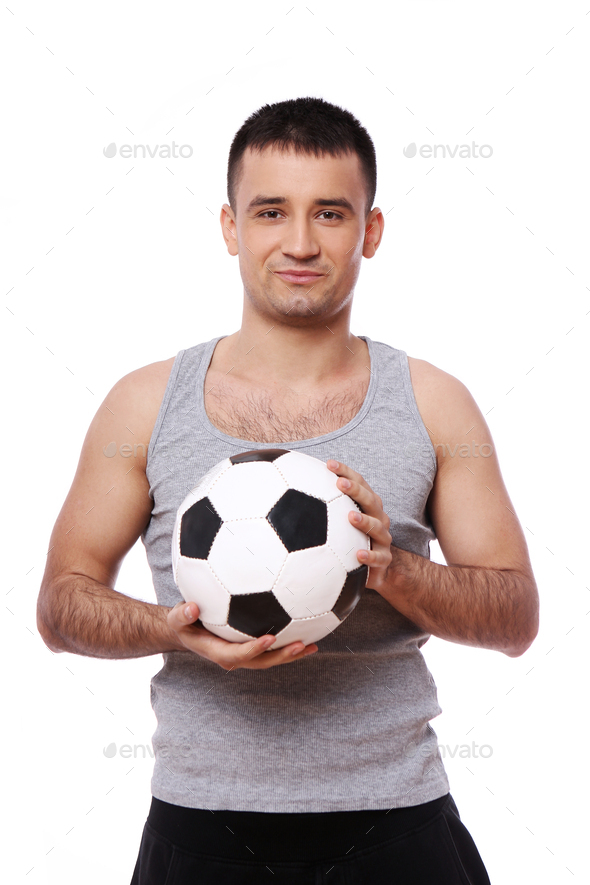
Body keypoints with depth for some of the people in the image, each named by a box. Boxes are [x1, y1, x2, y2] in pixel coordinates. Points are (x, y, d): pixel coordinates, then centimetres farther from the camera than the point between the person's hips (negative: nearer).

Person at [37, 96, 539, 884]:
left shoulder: (434, 404, 1)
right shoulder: (146, 404, 0)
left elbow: (518, 619, 1)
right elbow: (63, 600, 4)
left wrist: (393, 568, -18)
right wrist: (177, 630, -16)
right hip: (204, 816, 0)